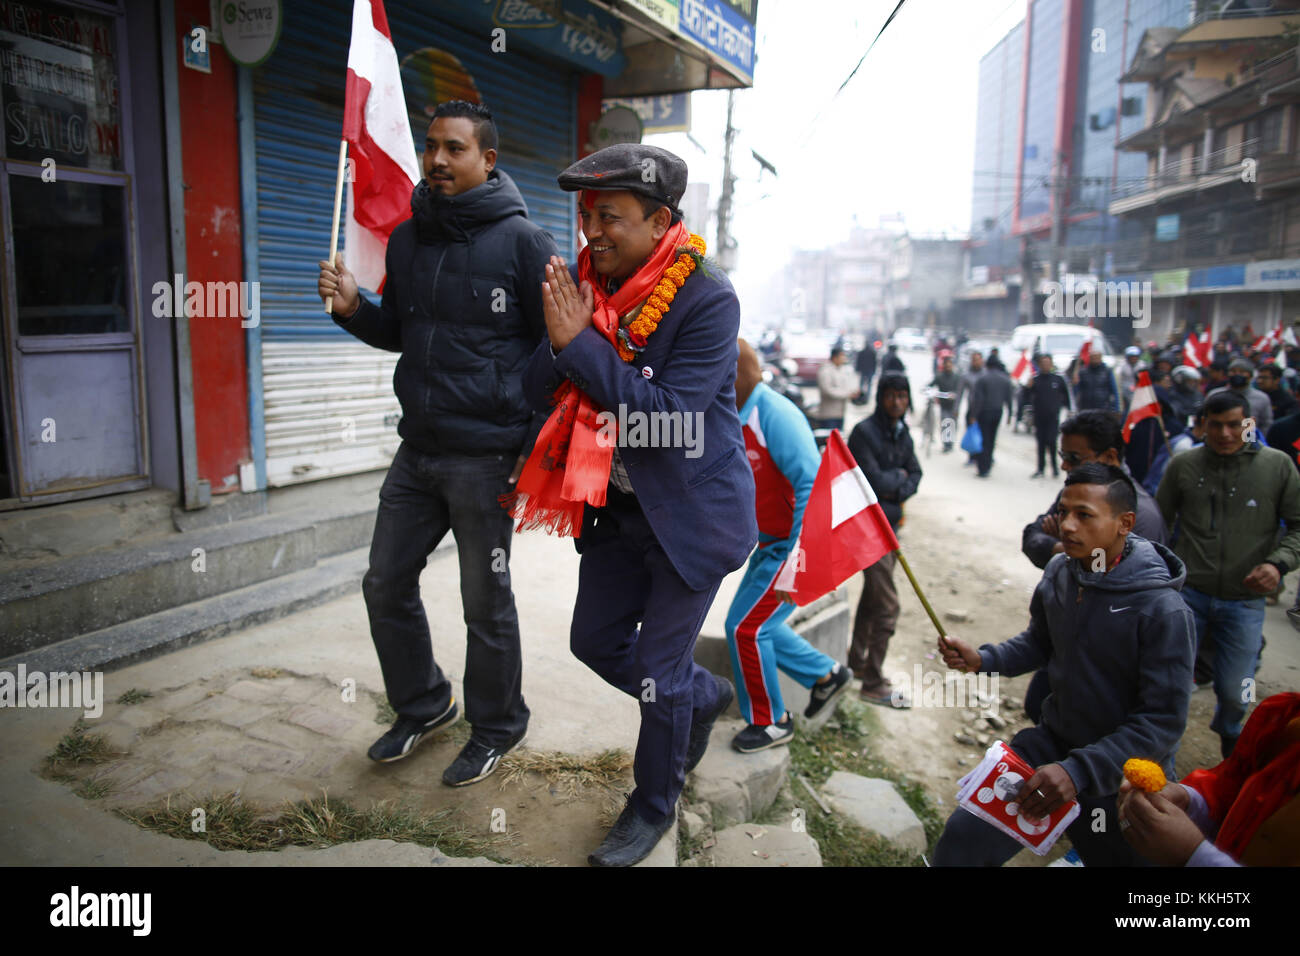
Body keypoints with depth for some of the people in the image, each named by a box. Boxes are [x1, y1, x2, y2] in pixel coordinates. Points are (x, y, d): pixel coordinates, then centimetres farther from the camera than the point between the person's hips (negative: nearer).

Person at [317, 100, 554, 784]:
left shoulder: (523, 241, -8)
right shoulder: (406, 239, 11)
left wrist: (537, 451, -13)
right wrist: (353, 309, 0)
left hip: (486, 457, -6)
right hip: (416, 450, 7)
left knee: (486, 603, 6)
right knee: (385, 584, 14)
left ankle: (496, 727, 28)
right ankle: (422, 705, 36)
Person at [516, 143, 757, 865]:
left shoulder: (707, 298, -21)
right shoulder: (582, 283, -3)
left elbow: (669, 417, -28)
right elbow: (536, 393, -2)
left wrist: (580, 343, -28)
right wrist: (558, 345, -23)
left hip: (688, 512, -6)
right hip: (616, 503, 7)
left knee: (658, 672, 5)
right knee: (595, 642, 18)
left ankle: (653, 808, 32)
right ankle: (704, 697, 46)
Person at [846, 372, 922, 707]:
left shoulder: (902, 433, 9)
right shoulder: (865, 432, -17)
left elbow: (915, 474, 9)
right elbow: (874, 481, -23)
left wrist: (898, 490, -11)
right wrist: (899, 475, -5)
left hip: (888, 521, 9)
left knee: (872, 595, 20)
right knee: (887, 605, -7)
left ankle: (857, 661, 37)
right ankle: (873, 685, 3)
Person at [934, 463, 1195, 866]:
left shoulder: (1162, 610, -23)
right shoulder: (1059, 572, -5)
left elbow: (1162, 721, -22)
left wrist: (1078, 771, -28)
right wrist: (982, 660, -6)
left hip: (1121, 773, -4)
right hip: (1053, 743, 5)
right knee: (962, 837, -3)